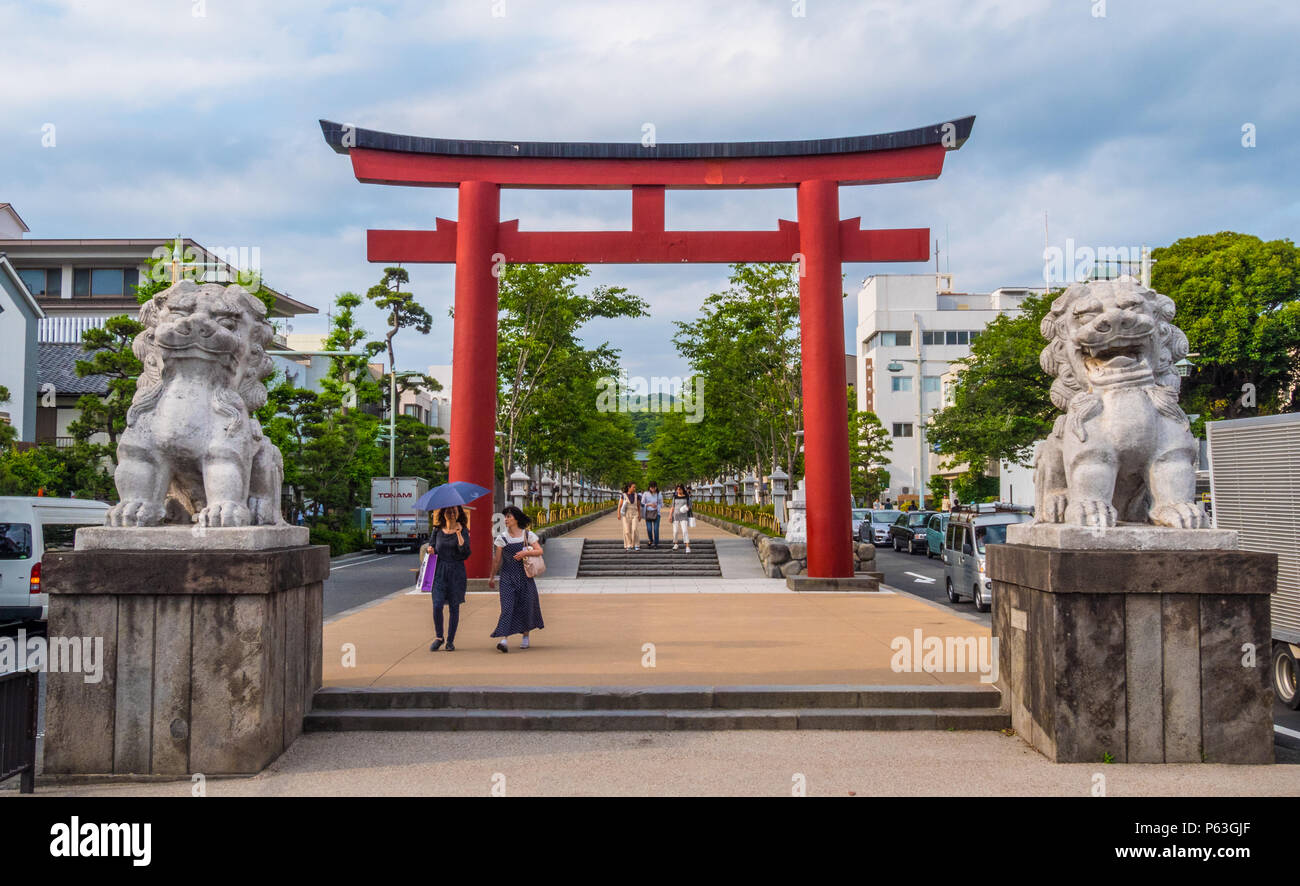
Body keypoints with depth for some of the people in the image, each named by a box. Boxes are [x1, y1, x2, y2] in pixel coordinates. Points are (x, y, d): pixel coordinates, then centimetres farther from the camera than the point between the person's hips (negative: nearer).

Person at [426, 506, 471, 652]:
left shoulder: (463, 531, -1)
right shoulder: (438, 530, 6)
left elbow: (465, 552, -14)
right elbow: (430, 545, 17)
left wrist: (459, 534, -22)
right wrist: (429, 549, -6)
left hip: (456, 571, -1)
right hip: (440, 571, 1)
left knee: (454, 607, 3)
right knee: (437, 605, -9)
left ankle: (450, 641, 15)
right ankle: (438, 637, 11)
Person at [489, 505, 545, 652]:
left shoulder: (528, 535, 2)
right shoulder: (502, 539, 3)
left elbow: (539, 551, -4)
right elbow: (496, 560, 9)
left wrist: (525, 553, -19)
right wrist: (492, 577, 13)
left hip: (525, 576, 1)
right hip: (508, 577, 0)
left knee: (526, 605, 6)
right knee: (507, 606, -12)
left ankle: (526, 636, 26)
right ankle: (504, 639, -20)